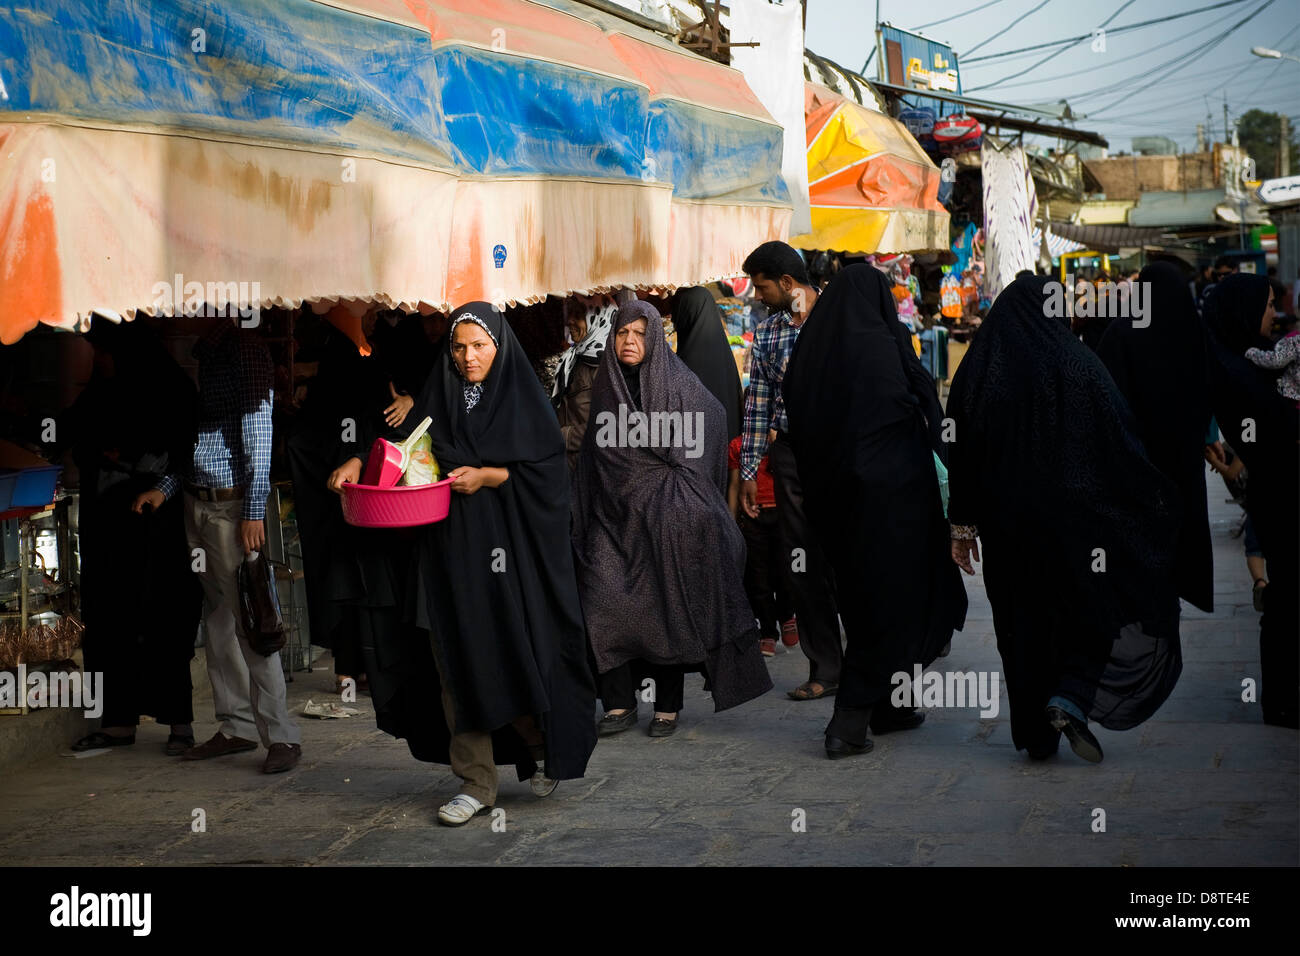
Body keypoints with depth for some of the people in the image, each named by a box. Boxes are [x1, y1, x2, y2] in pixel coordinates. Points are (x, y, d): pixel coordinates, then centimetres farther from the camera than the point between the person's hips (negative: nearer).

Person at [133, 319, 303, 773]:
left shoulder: (245, 351, -9)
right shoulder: (203, 355, 15)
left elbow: (258, 437, -13)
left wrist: (254, 512, -17)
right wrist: (165, 488, 9)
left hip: (233, 504, -8)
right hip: (196, 503, 8)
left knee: (249, 619, -9)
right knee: (218, 617, 9)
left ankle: (280, 736, -5)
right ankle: (237, 727, 15)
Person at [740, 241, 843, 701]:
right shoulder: (766, 335, 11)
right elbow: (757, 406, 13)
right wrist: (749, 471, 11)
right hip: (791, 454, 4)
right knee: (802, 565, 4)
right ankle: (825, 668, 12)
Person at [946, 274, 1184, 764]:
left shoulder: (977, 370, 0)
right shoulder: (1078, 364, -8)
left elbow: (961, 455, 2)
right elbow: (1122, 442, -7)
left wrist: (962, 525, 8)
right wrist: (1157, 499, 4)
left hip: (1005, 523, 3)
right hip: (1074, 517, -3)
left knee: (1022, 620, 13)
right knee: (1096, 608, 13)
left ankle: (1036, 735, 16)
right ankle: (1070, 700, -7)